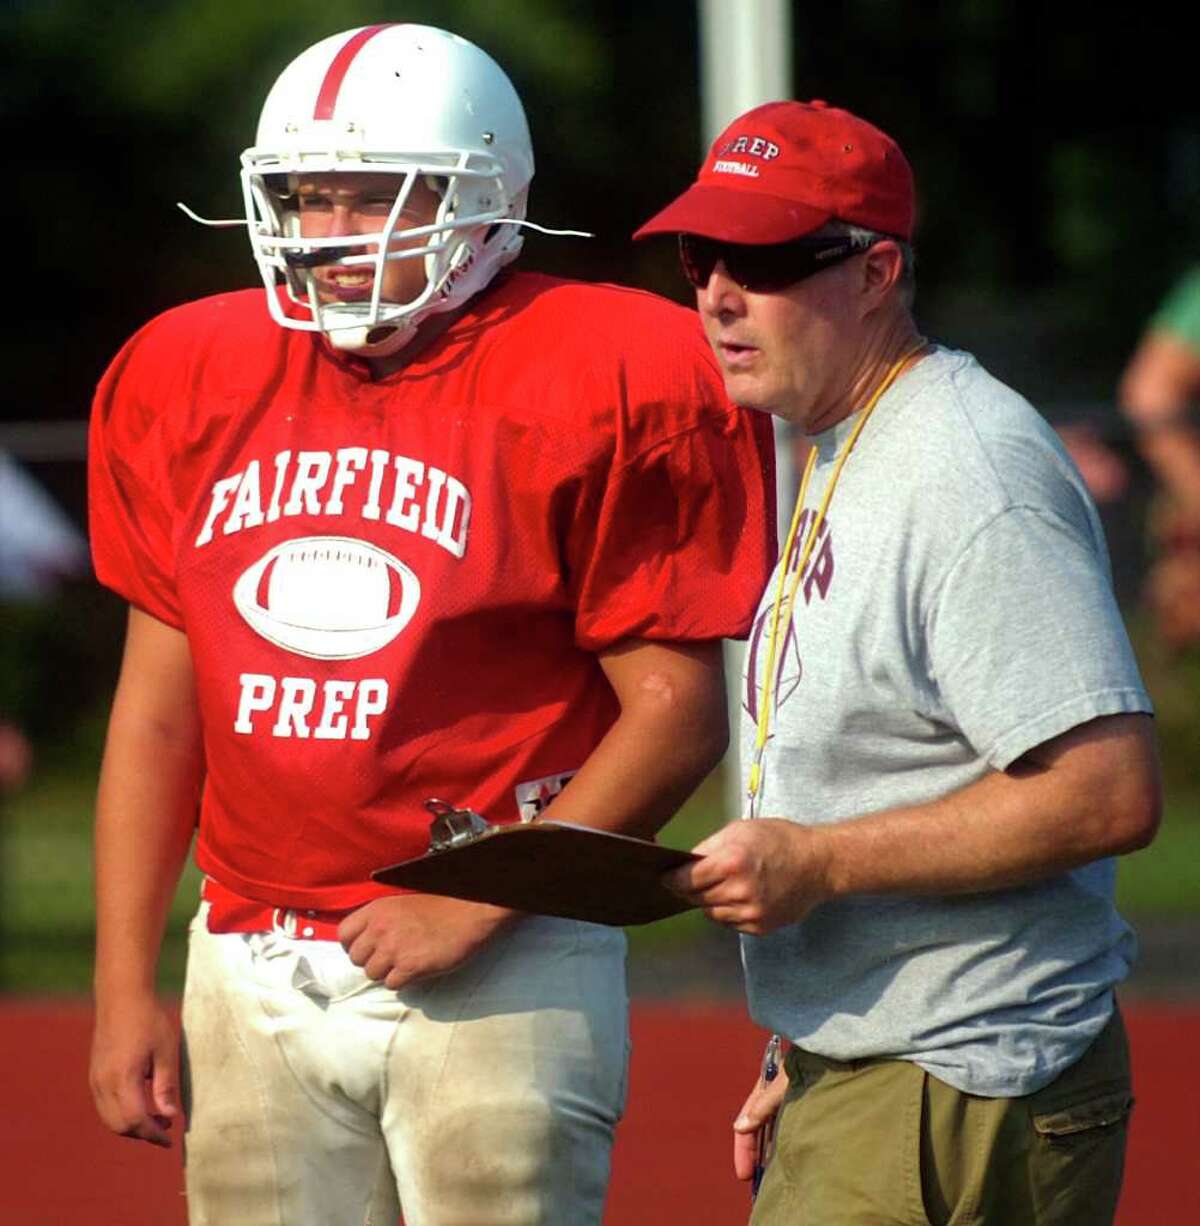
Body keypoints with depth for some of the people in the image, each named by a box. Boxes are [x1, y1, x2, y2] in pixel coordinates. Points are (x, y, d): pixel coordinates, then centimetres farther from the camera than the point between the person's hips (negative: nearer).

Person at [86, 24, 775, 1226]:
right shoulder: (193, 383, 8)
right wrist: (123, 986, 9)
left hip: (498, 977, -5)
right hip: (251, 978, 5)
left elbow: (675, 711, -8)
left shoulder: (590, 392, -8)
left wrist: (477, 909, -13)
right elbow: (158, 705, 13)